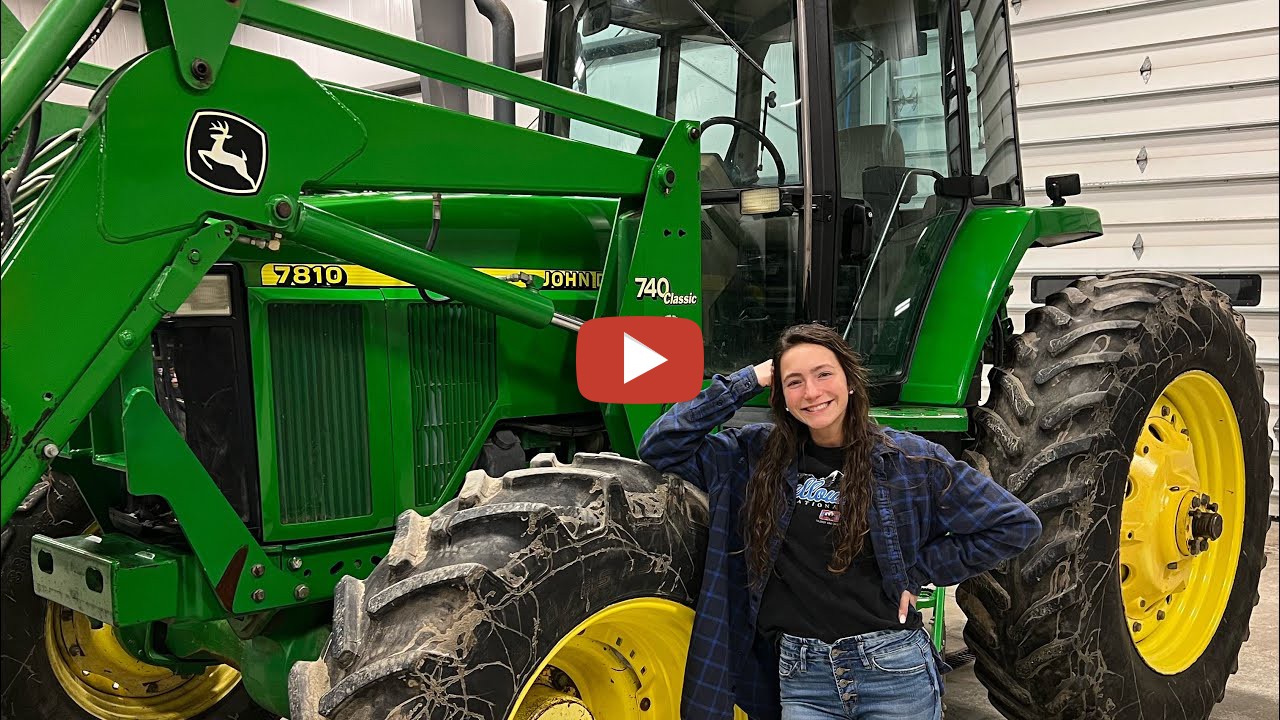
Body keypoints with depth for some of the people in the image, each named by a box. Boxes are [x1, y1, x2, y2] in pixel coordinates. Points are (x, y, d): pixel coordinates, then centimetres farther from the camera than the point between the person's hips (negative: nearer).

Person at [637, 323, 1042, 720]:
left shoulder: (908, 458, -3)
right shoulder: (758, 456, 3)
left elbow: (1015, 524, 1)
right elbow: (660, 446, -1)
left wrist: (918, 572, -3)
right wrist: (744, 384, -5)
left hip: (893, 669, -1)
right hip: (801, 676, 2)